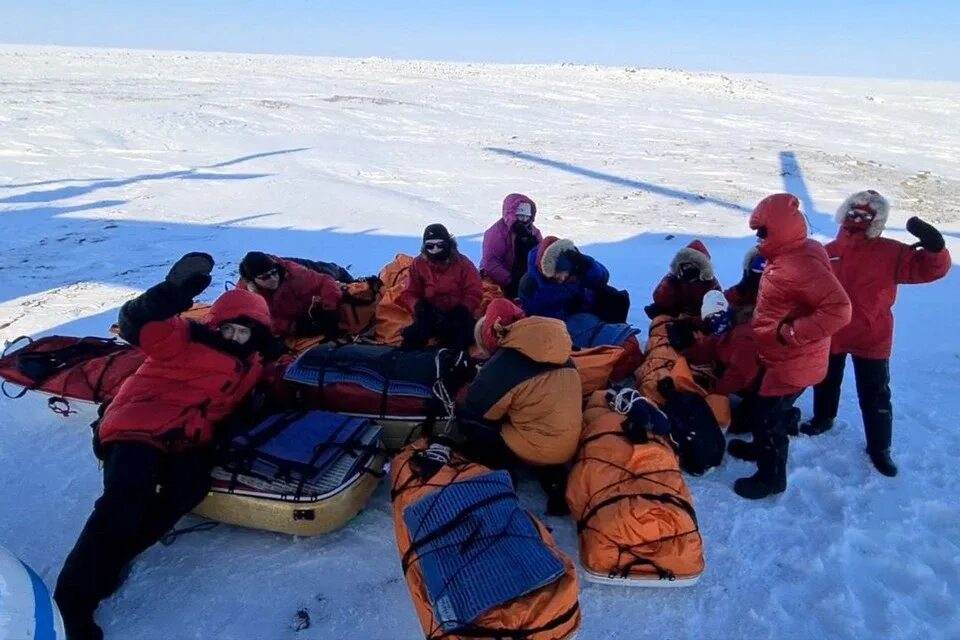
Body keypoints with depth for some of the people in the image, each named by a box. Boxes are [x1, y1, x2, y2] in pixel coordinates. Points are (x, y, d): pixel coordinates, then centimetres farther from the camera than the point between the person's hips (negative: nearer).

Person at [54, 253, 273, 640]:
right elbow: (135, 325, -21)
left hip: (188, 439, 6)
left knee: (189, 489, -25)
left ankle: (106, 561, -12)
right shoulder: (185, 339, -4)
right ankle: (72, 601, -14)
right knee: (125, 500, -25)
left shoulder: (249, 366, 17)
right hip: (140, 425, -5)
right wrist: (171, 294, -41)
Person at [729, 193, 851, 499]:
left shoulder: (803, 265, -29)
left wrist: (791, 333, -29)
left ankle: (771, 477, 22)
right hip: (778, 357, 10)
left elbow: (839, 310, -34)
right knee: (762, 408, 27)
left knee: (767, 417, 2)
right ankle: (763, 448, 50)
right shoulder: (786, 255, 3)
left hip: (792, 363, -10)